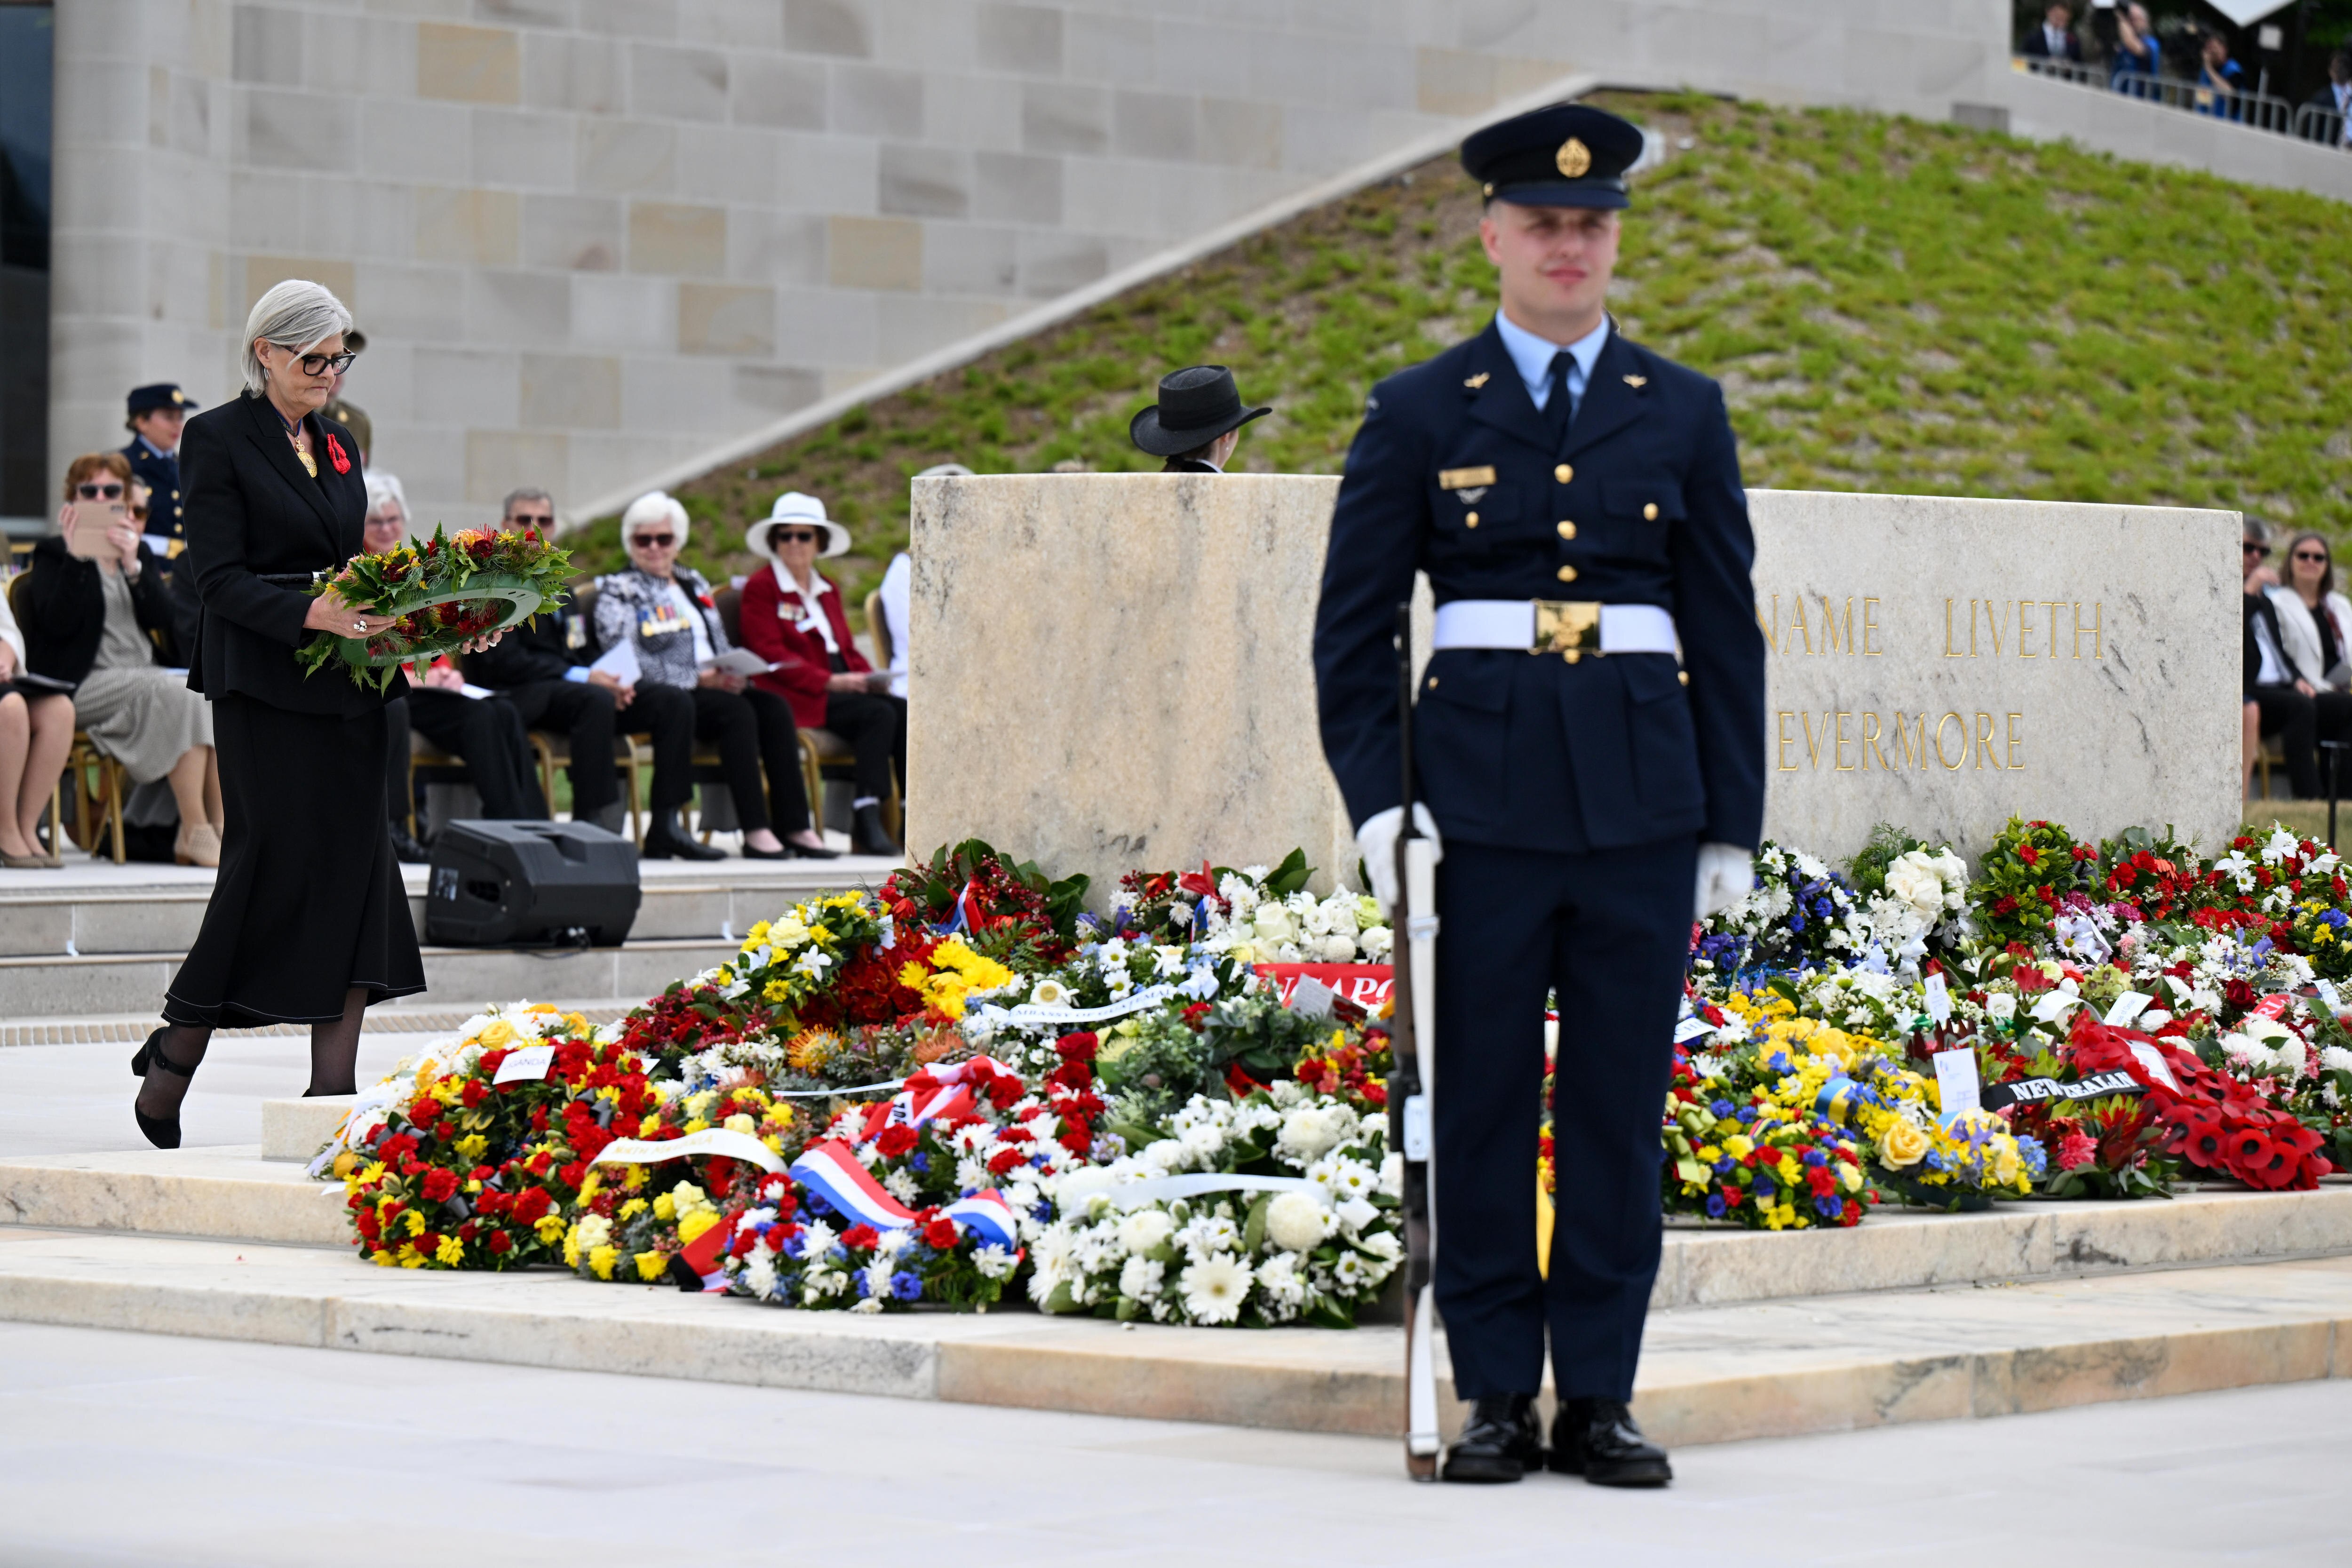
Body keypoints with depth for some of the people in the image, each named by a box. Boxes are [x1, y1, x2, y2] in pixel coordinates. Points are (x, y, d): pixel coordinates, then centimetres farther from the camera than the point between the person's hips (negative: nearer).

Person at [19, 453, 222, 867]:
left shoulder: (140, 551, 21)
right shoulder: (53, 554, 7)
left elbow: (164, 618, 4)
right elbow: (58, 623, -10)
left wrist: (133, 565, -8)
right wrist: (76, 558, -11)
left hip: (149, 675, 5)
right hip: (86, 683, -5)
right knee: (177, 695, -32)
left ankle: (220, 826, -30)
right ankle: (195, 833, -34)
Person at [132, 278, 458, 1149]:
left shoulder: (338, 444, 16)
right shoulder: (218, 439, -5)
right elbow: (220, 578, -12)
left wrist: (385, 616, 0)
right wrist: (313, 613, -24)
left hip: (345, 687, 7)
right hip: (264, 690, -7)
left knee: (357, 864, 0)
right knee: (274, 863, -8)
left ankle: (333, 1092, 0)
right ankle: (174, 1057, 10)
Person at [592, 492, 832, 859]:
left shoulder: (694, 582, 24)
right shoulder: (617, 591, 3)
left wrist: (733, 674, -2)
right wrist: (698, 678, -17)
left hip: (714, 687, 6)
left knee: (774, 705, -23)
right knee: (737, 711, -33)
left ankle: (797, 826, -30)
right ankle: (755, 832, -38)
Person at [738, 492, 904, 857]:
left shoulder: (828, 590, 25)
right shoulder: (760, 588, 2)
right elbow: (771, 654, -9)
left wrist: (870, 677, -1)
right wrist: (829, 681, -19)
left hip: (842, 688, 7)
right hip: (795, 699, -7)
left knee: (906, 712, -20)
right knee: (879, 714, -30)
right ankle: (867, 822, -34)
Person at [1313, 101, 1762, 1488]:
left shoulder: (1683, 413, 9)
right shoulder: (1419, 416, 4)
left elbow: (1727, 630, 9)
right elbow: (1354, 626, 5)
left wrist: (1734, 825, 5)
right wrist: (1374, 797, -5)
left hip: (1643, 797, 1)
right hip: (1483, 790, -1)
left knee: (1622, 1102, 3)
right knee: (1482, 1101, 1)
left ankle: (1600, 1398, 10)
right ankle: (1496, 1397, 9)